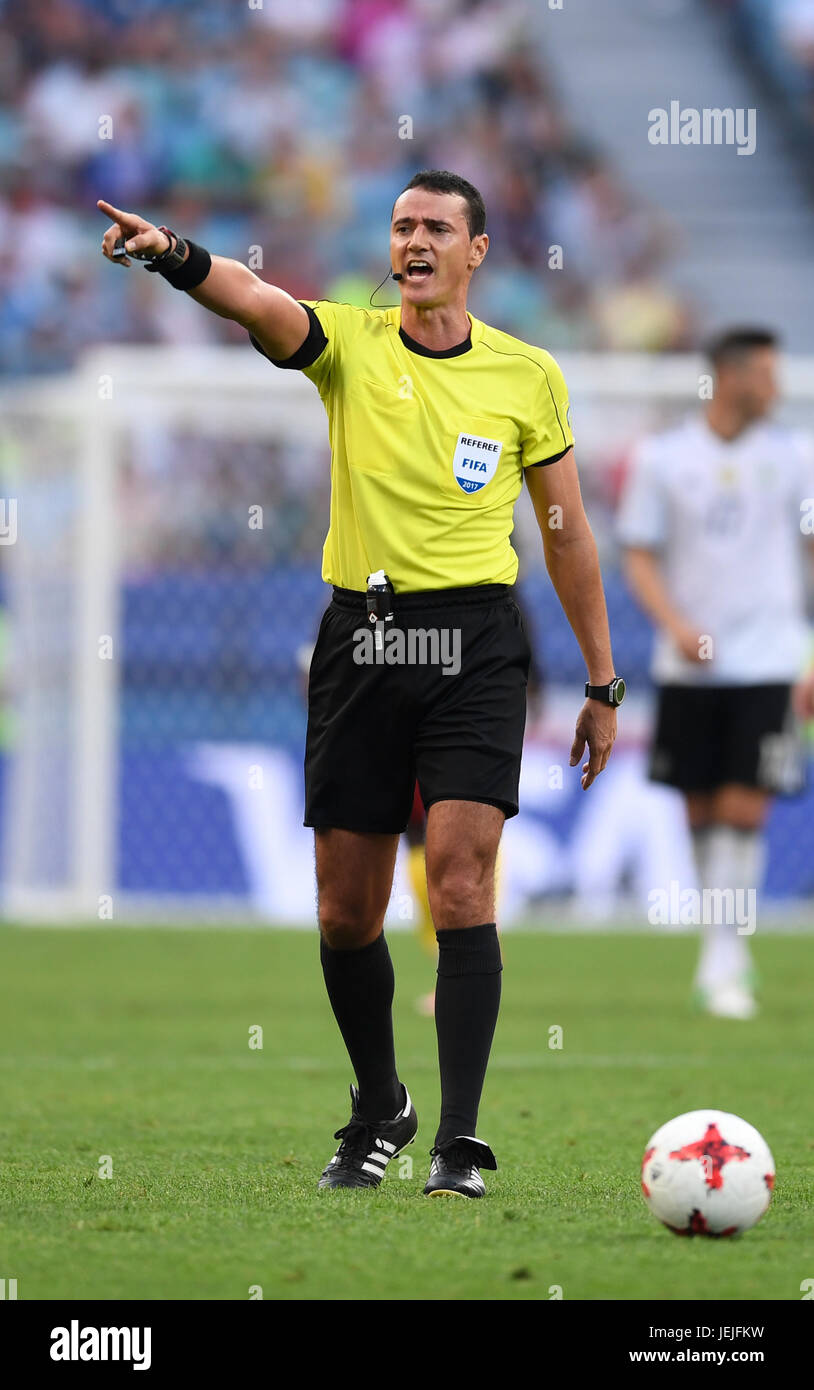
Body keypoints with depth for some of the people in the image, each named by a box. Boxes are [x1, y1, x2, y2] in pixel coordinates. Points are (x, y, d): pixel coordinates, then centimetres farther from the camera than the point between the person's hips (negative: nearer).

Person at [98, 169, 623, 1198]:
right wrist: (176, 256, -41)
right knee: (346, 914, 5)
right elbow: (256, 301, -19)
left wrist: (602, 685, 13)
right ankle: (379, 1113, 27)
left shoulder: (527, 375, 5)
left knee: (460, 882, -15)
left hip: (473, 647, -1)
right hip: (360, 639, 1)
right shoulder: (349, 345, 3)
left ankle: (459, 1141, -14)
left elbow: (567, 533, 12)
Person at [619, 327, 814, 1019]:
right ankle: (724, 949, 22)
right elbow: (640, 556, 4)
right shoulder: (662, 457, 1)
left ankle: (724, 962, -6)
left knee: (744, 809, -9)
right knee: (701, 811, 5)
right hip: (689, 666, 1)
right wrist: (676, 624, -13)